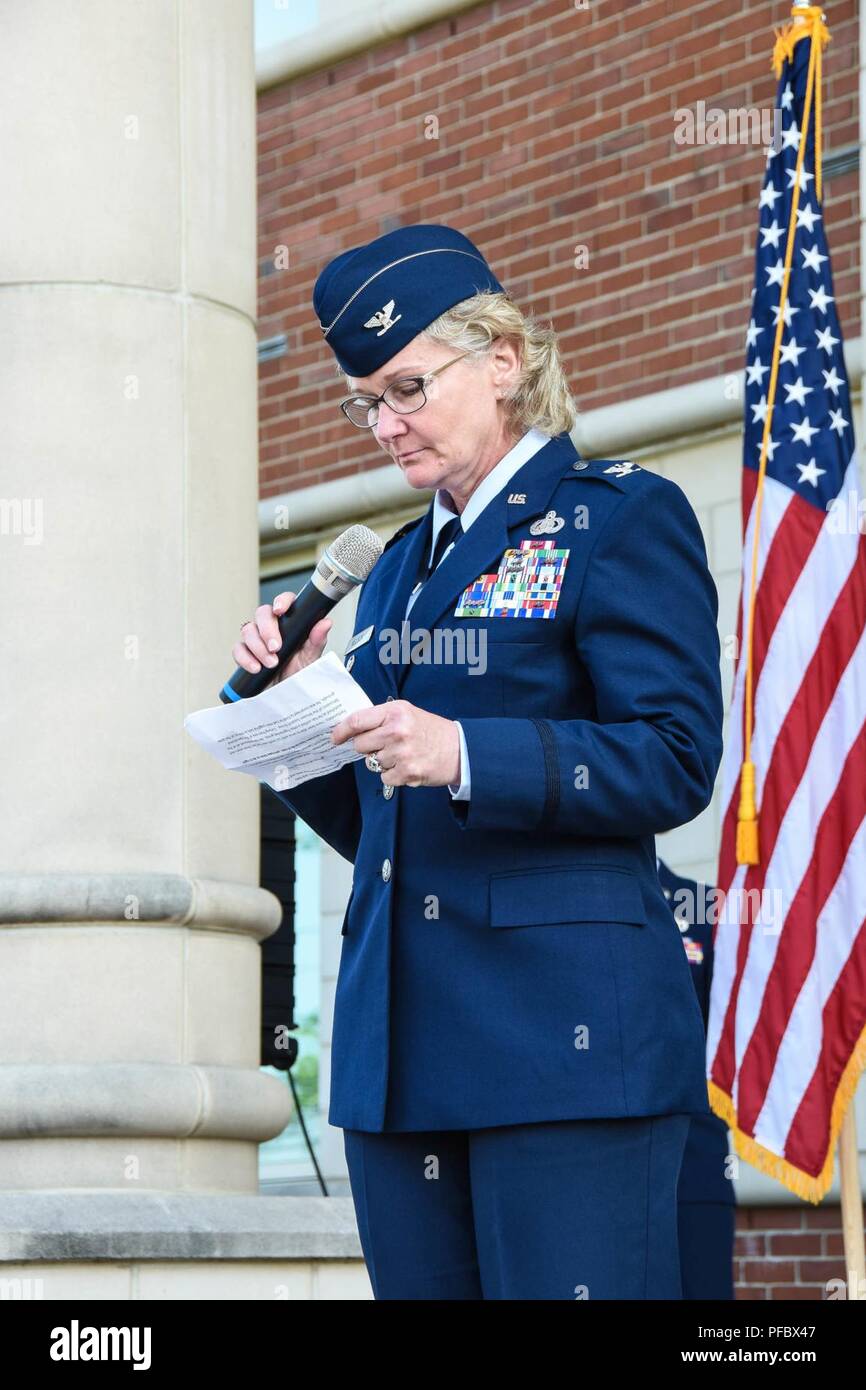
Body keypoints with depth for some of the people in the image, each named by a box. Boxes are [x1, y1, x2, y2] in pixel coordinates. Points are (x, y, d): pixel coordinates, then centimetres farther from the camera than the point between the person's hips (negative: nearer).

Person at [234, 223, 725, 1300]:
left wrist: (467, 756, -21)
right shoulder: (401, 563, 22)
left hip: (561, 1024, -7)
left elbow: (675, 762, -10)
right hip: (402, 1038, 7)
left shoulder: (622, 516, 0)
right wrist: (294, 696, 5)